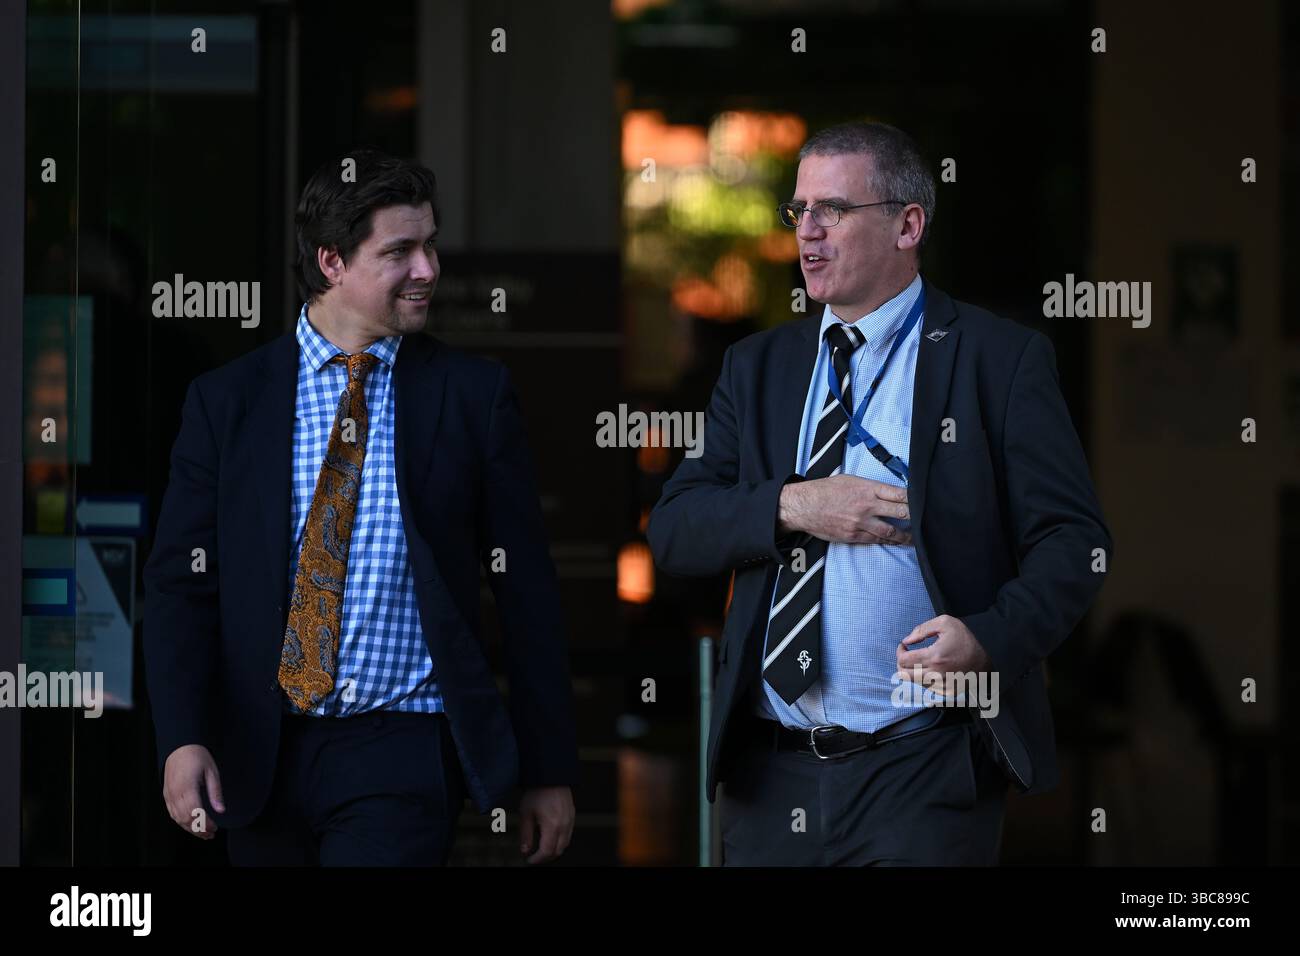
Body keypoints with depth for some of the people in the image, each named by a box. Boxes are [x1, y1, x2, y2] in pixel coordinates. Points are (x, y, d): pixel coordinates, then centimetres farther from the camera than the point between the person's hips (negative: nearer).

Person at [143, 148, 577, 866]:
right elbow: (181, 582, 3)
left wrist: (549, 771, 4)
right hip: (262, 754, 2)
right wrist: (183, 739, -12)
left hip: (403, 756, -2)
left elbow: (525, 590, 5)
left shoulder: (473, 395, 3)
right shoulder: (227, 401, 5)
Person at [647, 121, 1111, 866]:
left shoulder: (1001, 359, 0)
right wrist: (792, 506, -11)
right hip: (771, 772, 4)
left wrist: (991, 638, -23)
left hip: (924, 776, -4)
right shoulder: (757, 366, 14)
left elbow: (1072, 540, -5)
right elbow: (674, 529, 7)